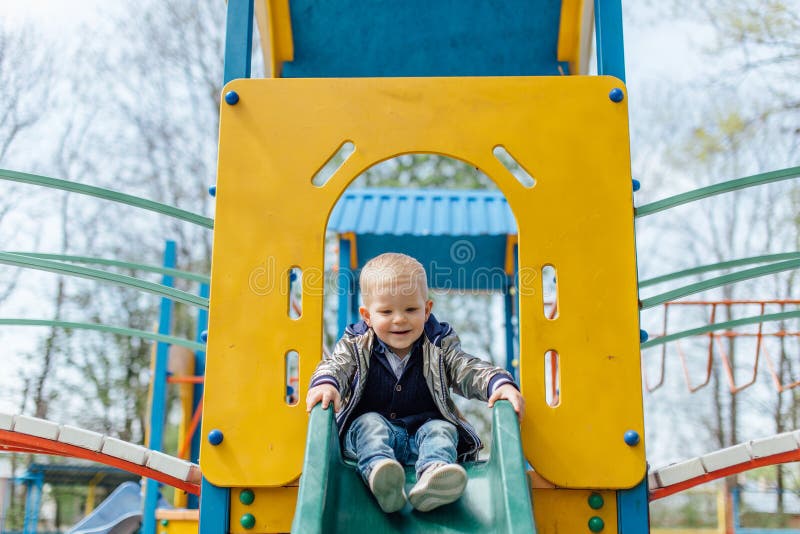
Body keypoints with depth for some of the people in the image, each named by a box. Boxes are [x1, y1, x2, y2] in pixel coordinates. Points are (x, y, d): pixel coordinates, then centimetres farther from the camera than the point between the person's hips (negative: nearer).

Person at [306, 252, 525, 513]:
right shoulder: (356, 346, 4)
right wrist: (325, 383, -37)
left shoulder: (439, 347, 5)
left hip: (424, 426, 1)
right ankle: (379, 474, -60)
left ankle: (432, 476, -60)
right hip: (371, 432, 0)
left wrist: (500, 383, -25)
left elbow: (469, 370, -3)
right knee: (370, 423, -29)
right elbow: (334, 365, -11)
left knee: (441, 429, -27)